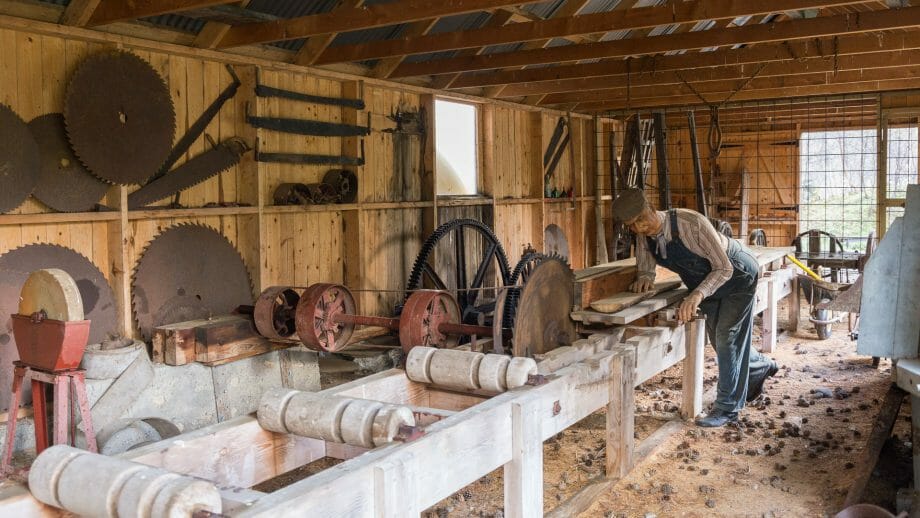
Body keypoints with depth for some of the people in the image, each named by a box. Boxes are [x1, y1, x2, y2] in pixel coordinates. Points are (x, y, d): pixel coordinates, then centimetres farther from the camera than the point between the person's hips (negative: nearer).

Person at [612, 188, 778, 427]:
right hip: (706, 282, 7)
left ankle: (727, 407, 1)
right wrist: (645, 277, -28)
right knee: (719, 338, 18)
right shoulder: (643, 235, -19)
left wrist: (697, 295, -50)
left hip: (737, 274, -7)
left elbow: (724, 269, -35)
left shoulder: (692, 223, -38)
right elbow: (646, 266, -3)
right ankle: (761, 367, 46)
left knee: (728, 338, -10)